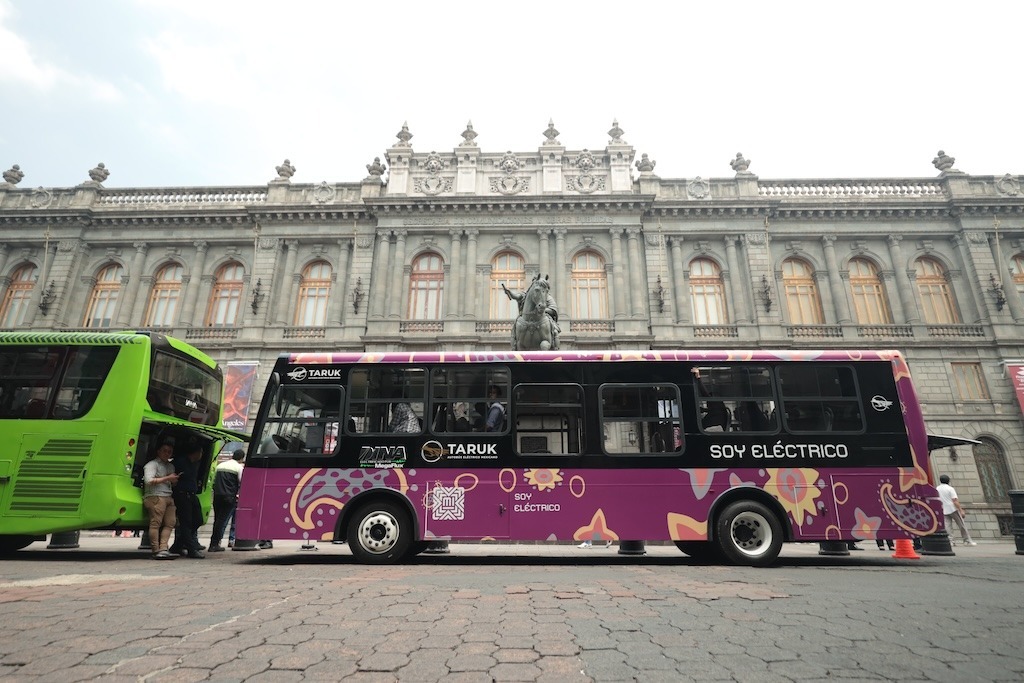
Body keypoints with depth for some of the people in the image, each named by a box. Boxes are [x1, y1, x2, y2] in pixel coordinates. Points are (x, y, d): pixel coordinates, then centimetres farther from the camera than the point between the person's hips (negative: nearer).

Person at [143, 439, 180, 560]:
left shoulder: (171, 466, 24)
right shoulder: (152, 464, 0)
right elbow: (148, 481, -14)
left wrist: (174, 480, 11)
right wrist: (167, 478, -12)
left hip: (169, 497, 8)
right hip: (155, 497, -8)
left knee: (169, 523, -1)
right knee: (155, 523, -8)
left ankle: (163, 549, -2)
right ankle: (156, 551, -5)